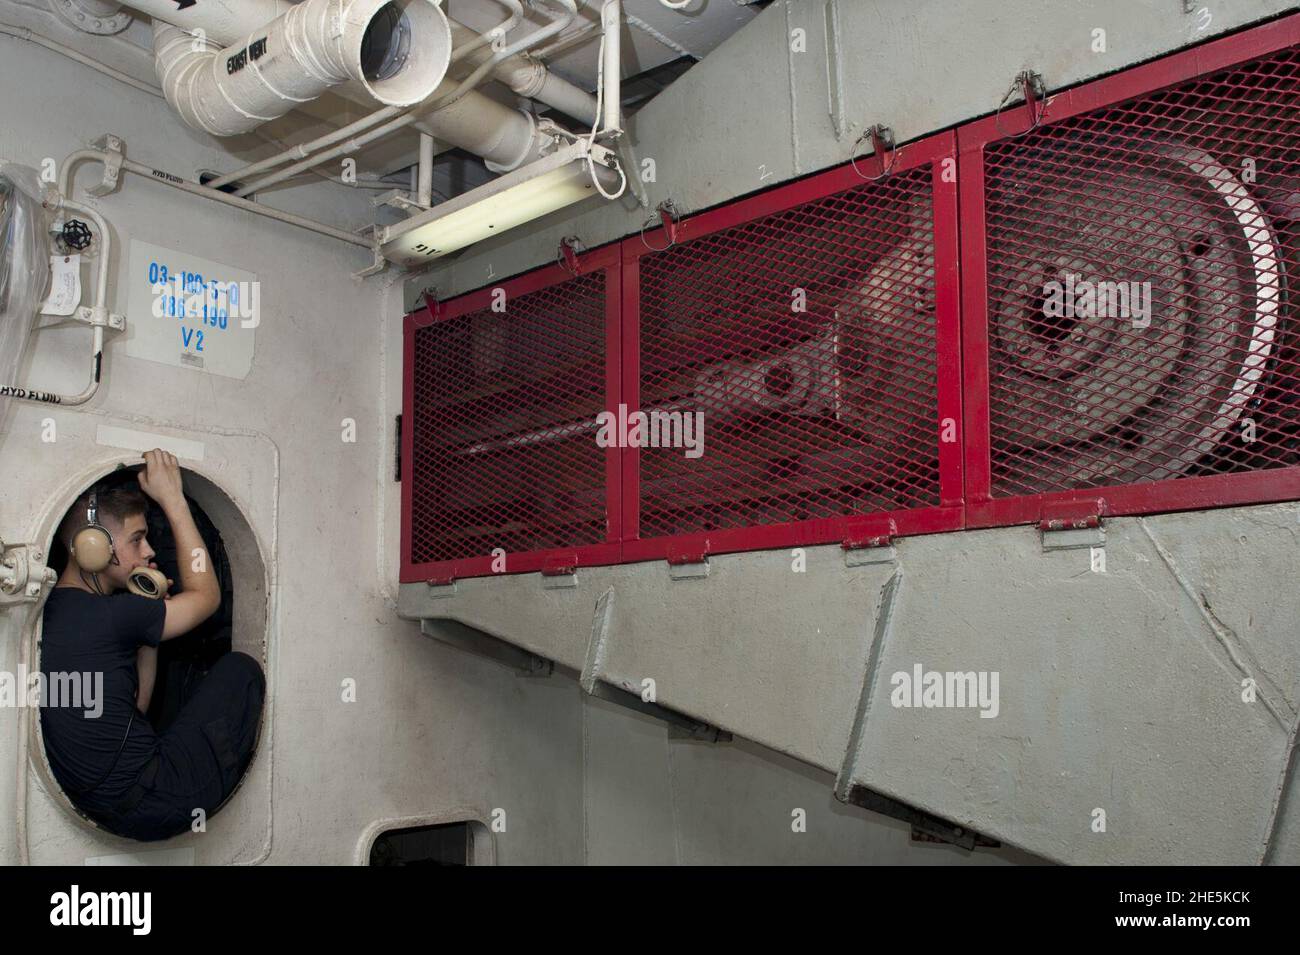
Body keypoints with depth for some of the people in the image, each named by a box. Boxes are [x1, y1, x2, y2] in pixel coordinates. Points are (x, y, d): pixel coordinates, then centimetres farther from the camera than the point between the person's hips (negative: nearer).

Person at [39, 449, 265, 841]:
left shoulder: (53, 613, 8)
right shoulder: (105, 617, -21)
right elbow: (206, 595, -5)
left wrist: (148, 612, 9)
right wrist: (173, 499, -4)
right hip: (155, 805, -9)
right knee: (240, 670, 6)